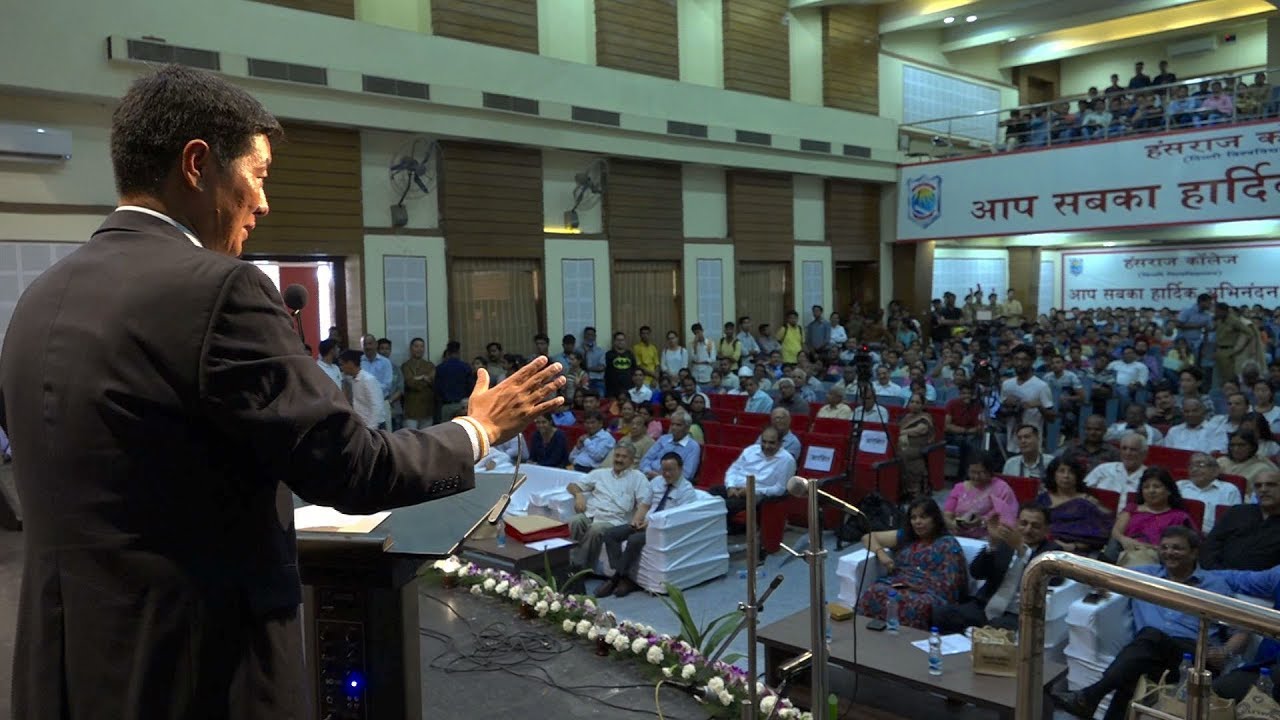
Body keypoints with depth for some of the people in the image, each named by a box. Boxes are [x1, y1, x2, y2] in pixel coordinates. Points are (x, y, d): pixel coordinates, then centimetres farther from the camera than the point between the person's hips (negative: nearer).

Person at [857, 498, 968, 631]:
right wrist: (881, 553, 5)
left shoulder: (948, 544, 10)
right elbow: (868, 538, 26)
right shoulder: (904, 536, 24)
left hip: (929, 594, -4)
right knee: (874, 594, -32)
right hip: (896, 585, 4)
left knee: (911, 604, -40)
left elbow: (949, 582, -1)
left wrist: (917, 586, -14)